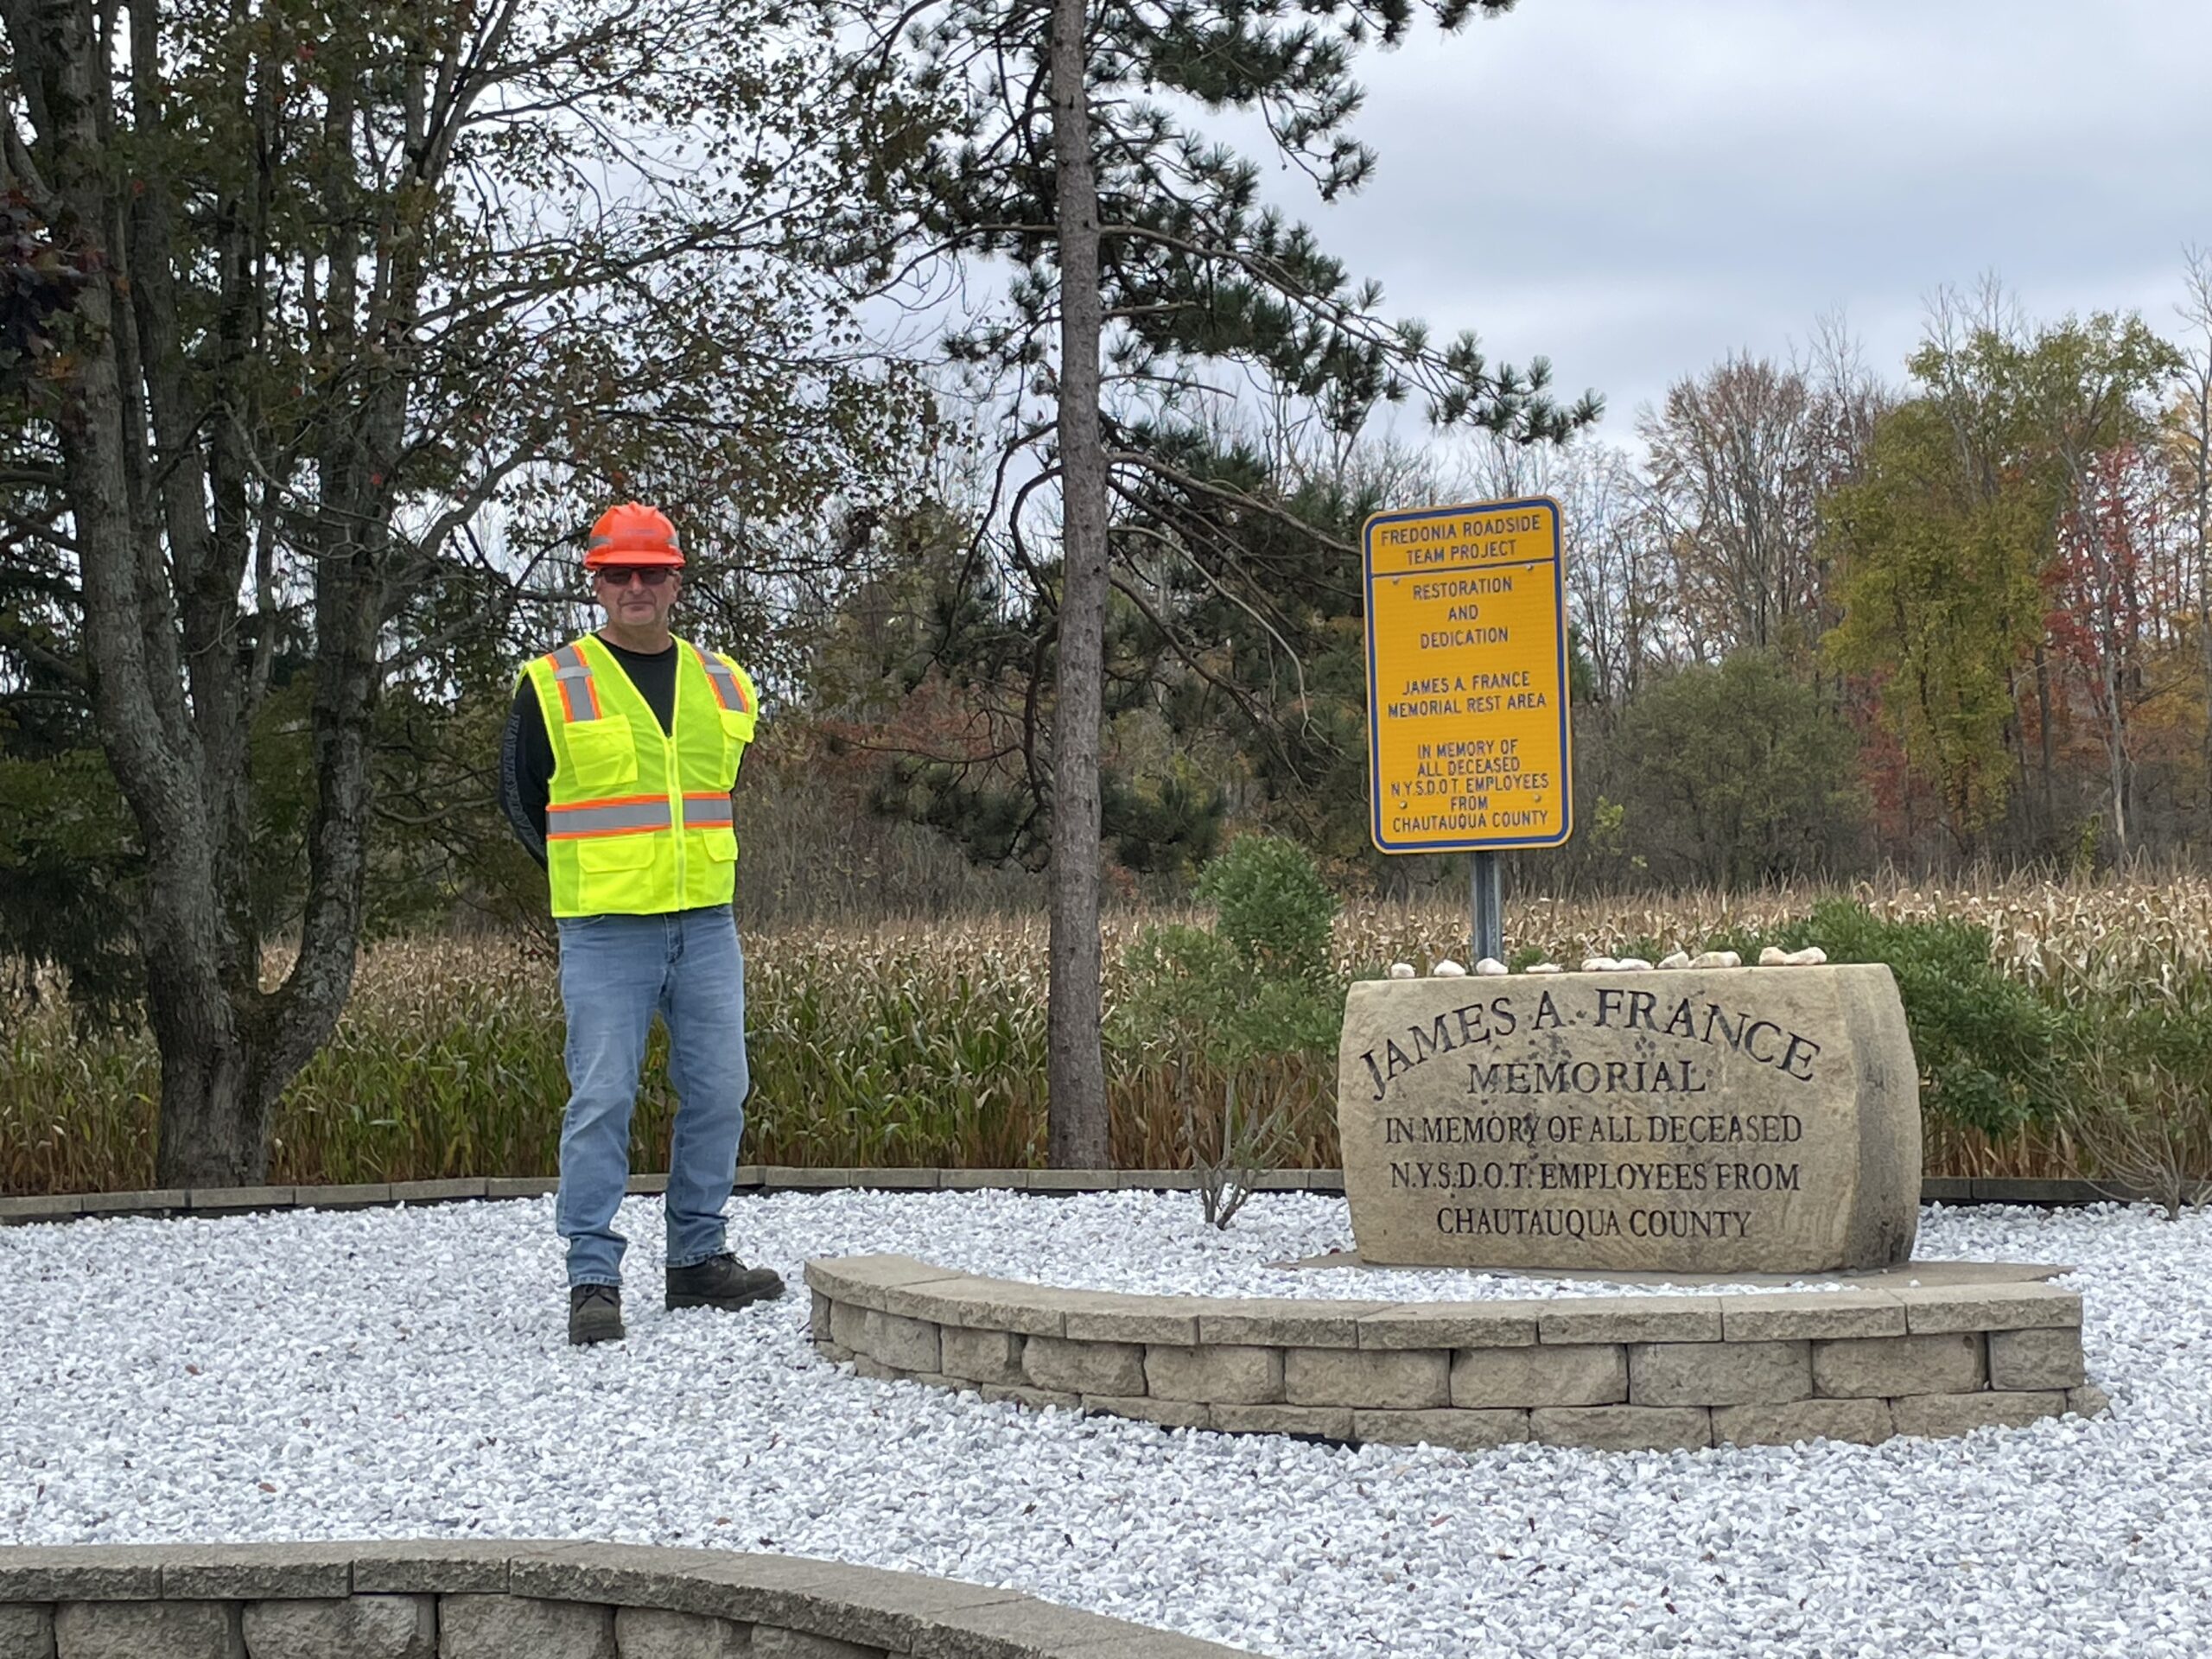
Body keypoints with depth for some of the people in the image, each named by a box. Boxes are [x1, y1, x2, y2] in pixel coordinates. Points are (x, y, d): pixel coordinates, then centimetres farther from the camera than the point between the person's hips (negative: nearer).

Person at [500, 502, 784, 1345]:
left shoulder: (723, 683, 10)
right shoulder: (553, 687, -2)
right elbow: (521, 797, 8)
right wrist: (591, 875, 9)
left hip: (707, 927, 4)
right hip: (604, 934, -4)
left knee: (718, 1093, 7)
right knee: (601, 1100, -7)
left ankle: (699, 1259, 19)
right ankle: (593, 1278, -2)